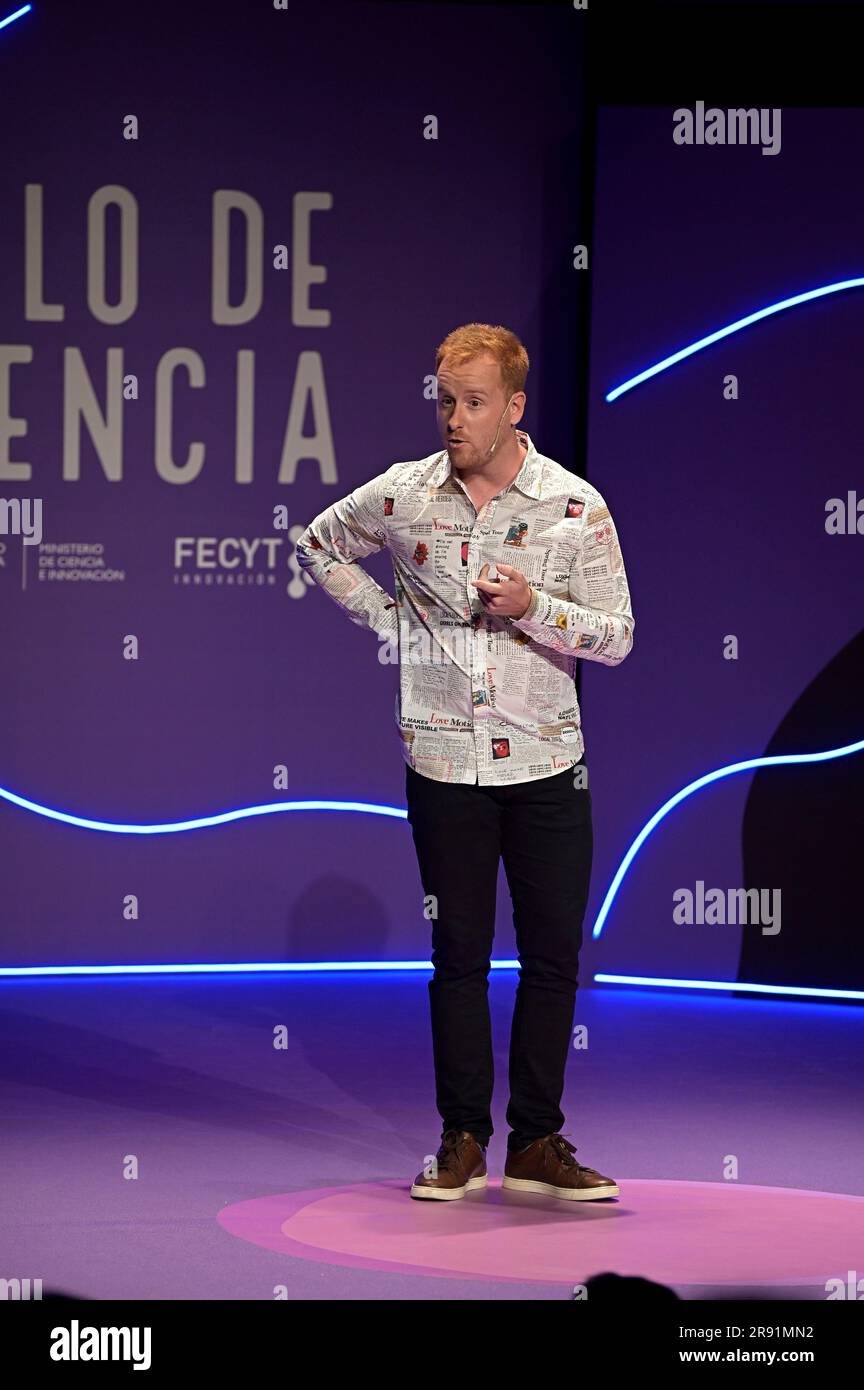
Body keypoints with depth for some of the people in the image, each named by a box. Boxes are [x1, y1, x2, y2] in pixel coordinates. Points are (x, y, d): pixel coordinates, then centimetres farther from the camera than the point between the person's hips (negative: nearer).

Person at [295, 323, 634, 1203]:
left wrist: (533, 607, -19)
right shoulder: (402, 495, 0)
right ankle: (462, 1140, 13)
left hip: (546, 763, 0)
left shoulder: (576, 506, -4)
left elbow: (616, 636, -3)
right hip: (443, 761, 0)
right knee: (459, 953, 5)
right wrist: (386, 618, 8)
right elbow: (320, 545, 19)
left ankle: (536, 1144, 13)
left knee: (553, 953, 3)